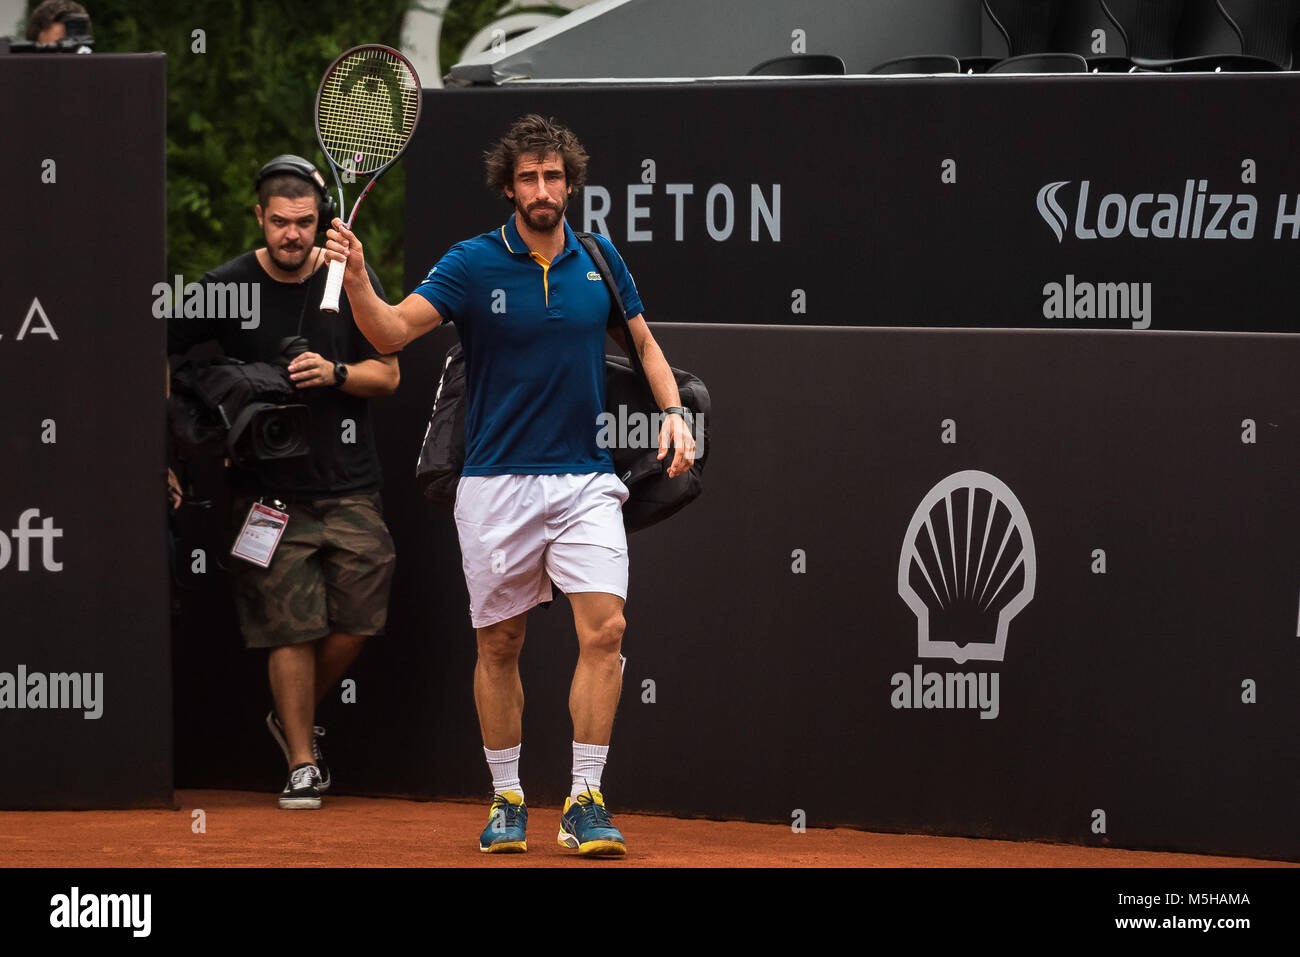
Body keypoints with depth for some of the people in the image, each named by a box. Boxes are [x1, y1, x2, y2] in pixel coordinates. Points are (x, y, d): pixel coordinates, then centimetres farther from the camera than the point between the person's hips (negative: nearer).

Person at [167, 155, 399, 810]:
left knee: (355, 622, -1)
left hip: (349, 490, 2)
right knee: (292, 627, -5)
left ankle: (293, 719, 25)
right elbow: (159, 357, 9)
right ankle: (303, 763, 6)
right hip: (269, 490, -2)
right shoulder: (226, 288, -1)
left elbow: (388, 375, 5)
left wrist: (335, 373, -15)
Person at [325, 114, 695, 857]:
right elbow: (393, 330, -14)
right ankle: (507, 800, 20)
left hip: (585, 481, 1)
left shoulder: (599, 260, 4)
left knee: (604, 630, -13)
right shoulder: (473, 264, -5)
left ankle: (586, 803, -8)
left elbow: (643, 345, 18)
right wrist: (358, 282, -33)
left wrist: (674, 414, 3)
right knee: (499, 646, 6)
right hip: (498, 483, -1)